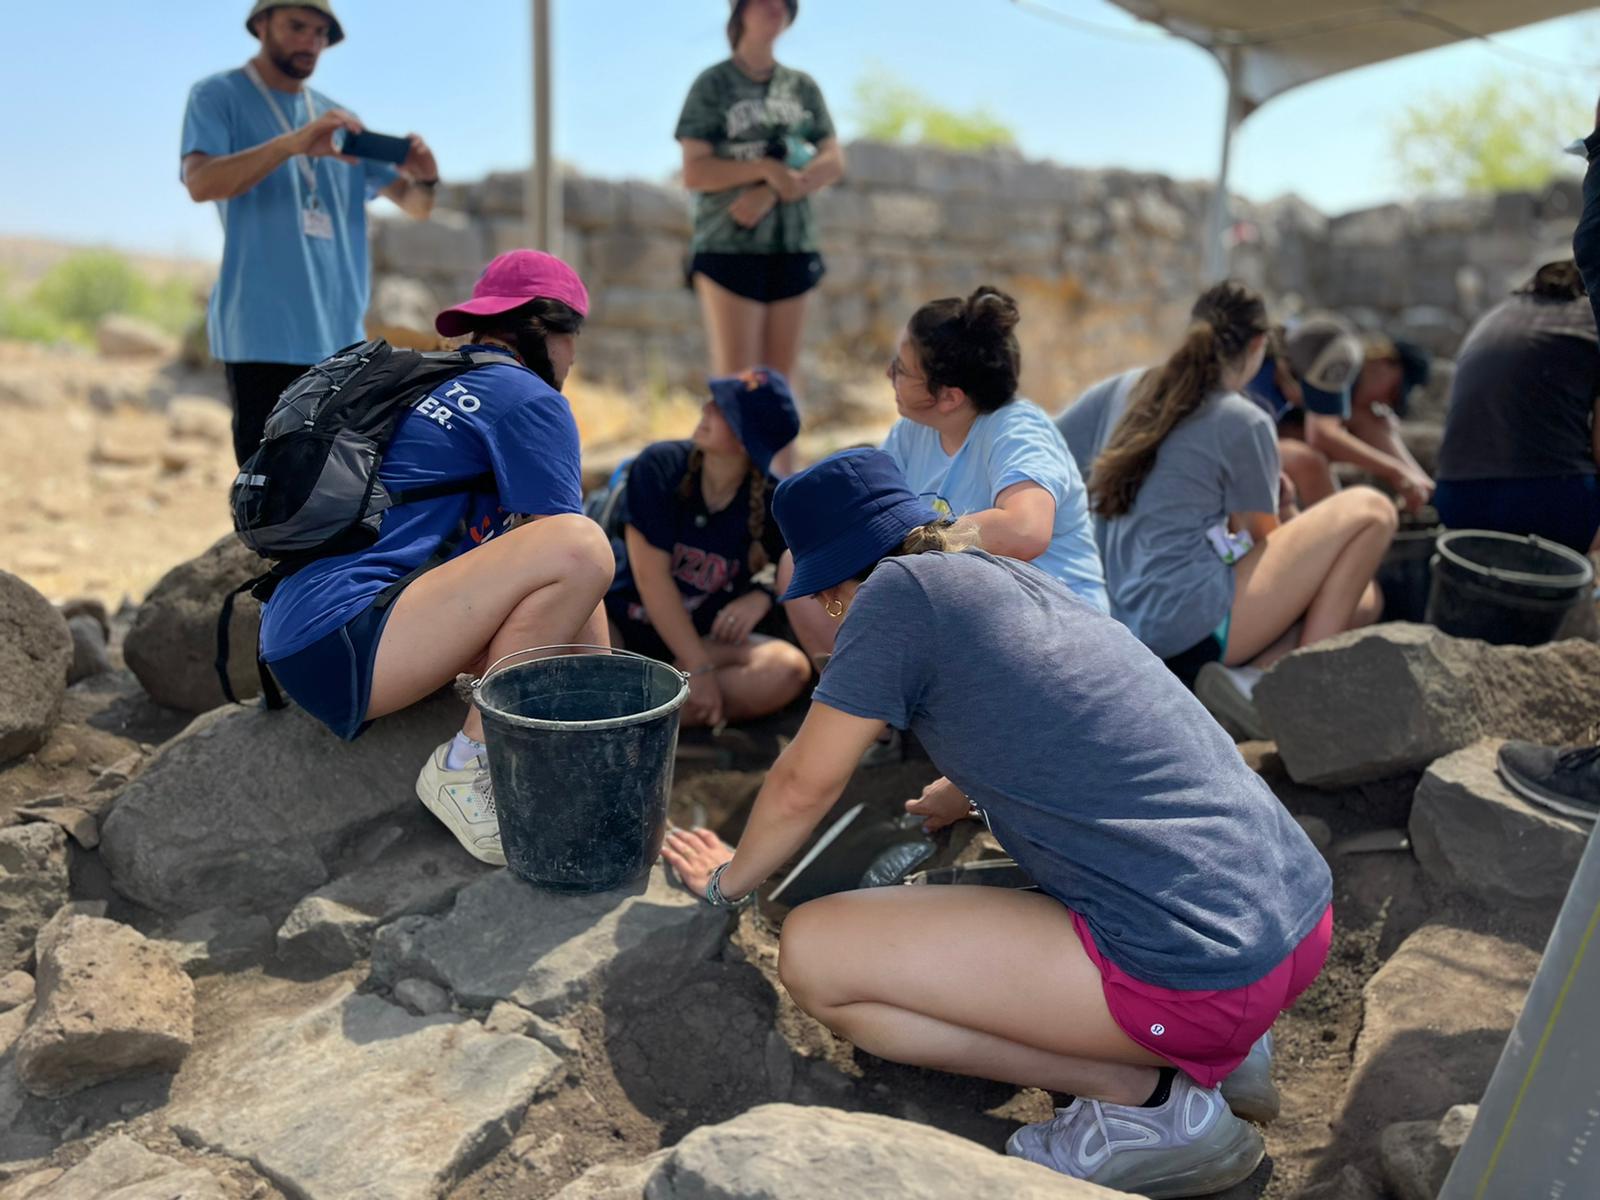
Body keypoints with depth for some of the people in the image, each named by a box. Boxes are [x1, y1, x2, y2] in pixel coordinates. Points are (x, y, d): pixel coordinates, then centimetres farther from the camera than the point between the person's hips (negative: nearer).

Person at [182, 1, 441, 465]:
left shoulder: (338, 119, 19)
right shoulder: (218, 96, 4)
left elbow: (414, 204, 17)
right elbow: (200, 182, -14)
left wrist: (425, 180, -7)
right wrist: (292, 143, -28)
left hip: (340, 335, 6)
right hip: (264, 334, -5)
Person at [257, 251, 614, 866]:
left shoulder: (438, 384, 24)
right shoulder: (528, 399, -4)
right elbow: (568, 552, -7)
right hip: (341, 640, -10)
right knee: (581, 547, -23)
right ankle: (464, 768, -14)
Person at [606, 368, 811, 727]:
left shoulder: (772, 504, -9)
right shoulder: (660, 466, -14)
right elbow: (651, 576, -18)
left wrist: (763, 597, -19)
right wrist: (699, 669, -20)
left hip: (705, 637, 3)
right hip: (623, 621, -2)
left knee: (789, 669, -28)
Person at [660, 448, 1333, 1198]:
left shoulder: (902, 589, -8)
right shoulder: (1015, 577, 15)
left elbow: (803, 785, 0)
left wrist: (728, 881, 18)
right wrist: (959, 795, 49)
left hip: (1201, 968, -9)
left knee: (811, 953, -3)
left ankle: (1147, 1097, 0)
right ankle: (1213, 1047, 17)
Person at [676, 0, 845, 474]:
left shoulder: (803, 86, 14)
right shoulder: (713, 84, 3)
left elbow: (833, 164, 4)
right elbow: (694, 173, -5)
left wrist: (770, 194, -10)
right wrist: (766, 168, -16)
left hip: (792, 247, 4)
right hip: (728, 246, -4)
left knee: (780, 382, 5)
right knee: (734, 382, -8)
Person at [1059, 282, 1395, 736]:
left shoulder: (1122, 390, 12)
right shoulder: (1245, 424, -5)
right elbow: (1262, 542, 2)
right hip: (1193, 624, -8)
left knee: (1364, 598, 19)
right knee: (1369, 510, 0)